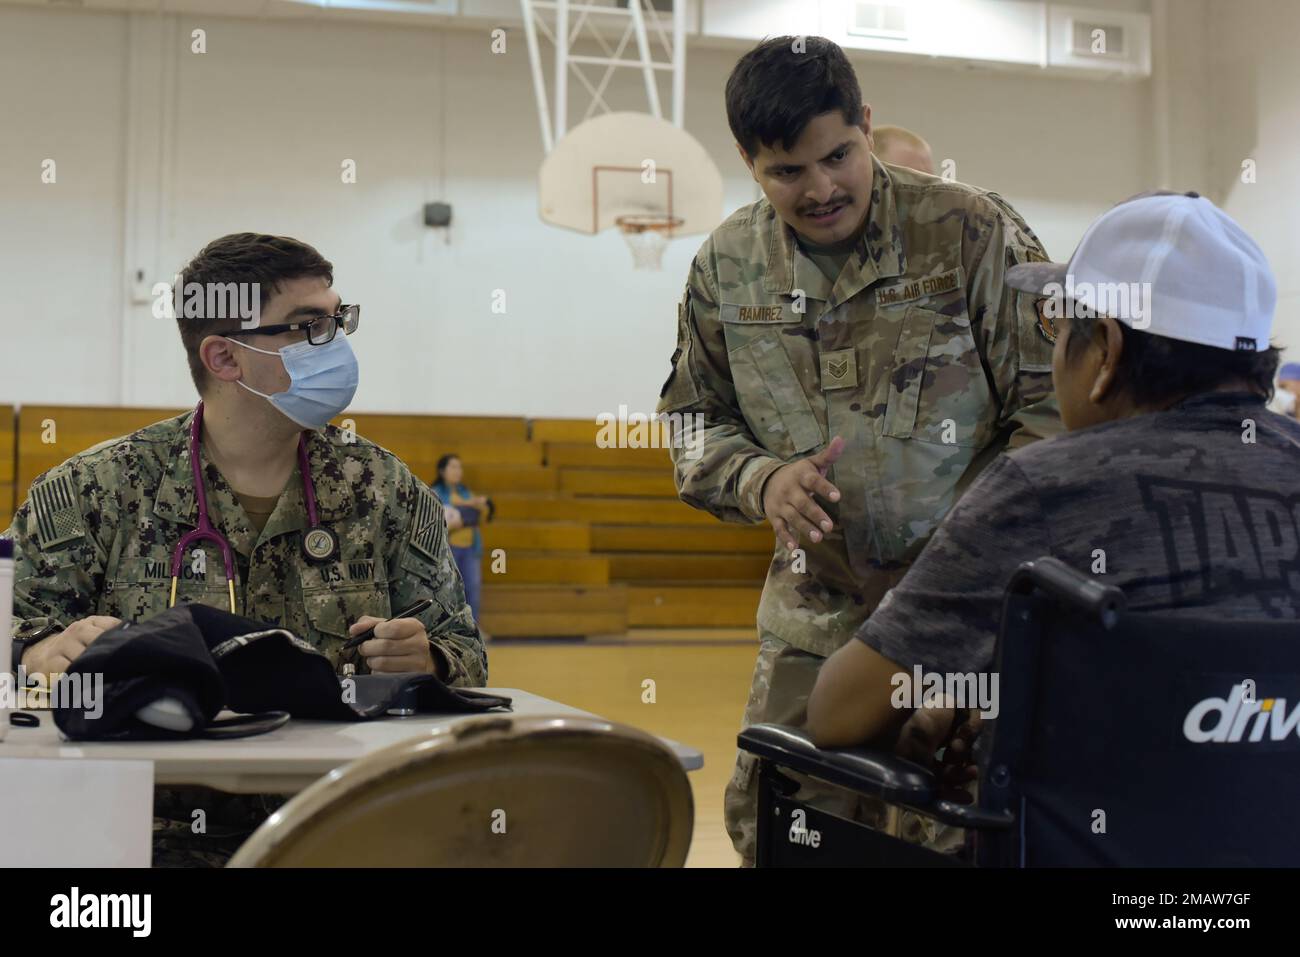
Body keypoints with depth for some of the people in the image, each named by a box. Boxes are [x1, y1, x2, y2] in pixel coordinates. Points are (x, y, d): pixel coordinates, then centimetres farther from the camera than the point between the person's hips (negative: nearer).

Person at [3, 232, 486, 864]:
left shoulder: (385, 491, 10)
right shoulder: (92, 491, 3)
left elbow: (464, 652, 14)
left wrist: (428, 661, -9)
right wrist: (52, 652, -18)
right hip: (162, 836, -1)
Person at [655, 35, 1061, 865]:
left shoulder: (974, 235, -8)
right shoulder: (727, 266, 3)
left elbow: (1053, 401, -7)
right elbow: (693, 419, 13)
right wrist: (761, 481, -9)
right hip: (813, 616, 4)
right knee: (767, 821, 9)